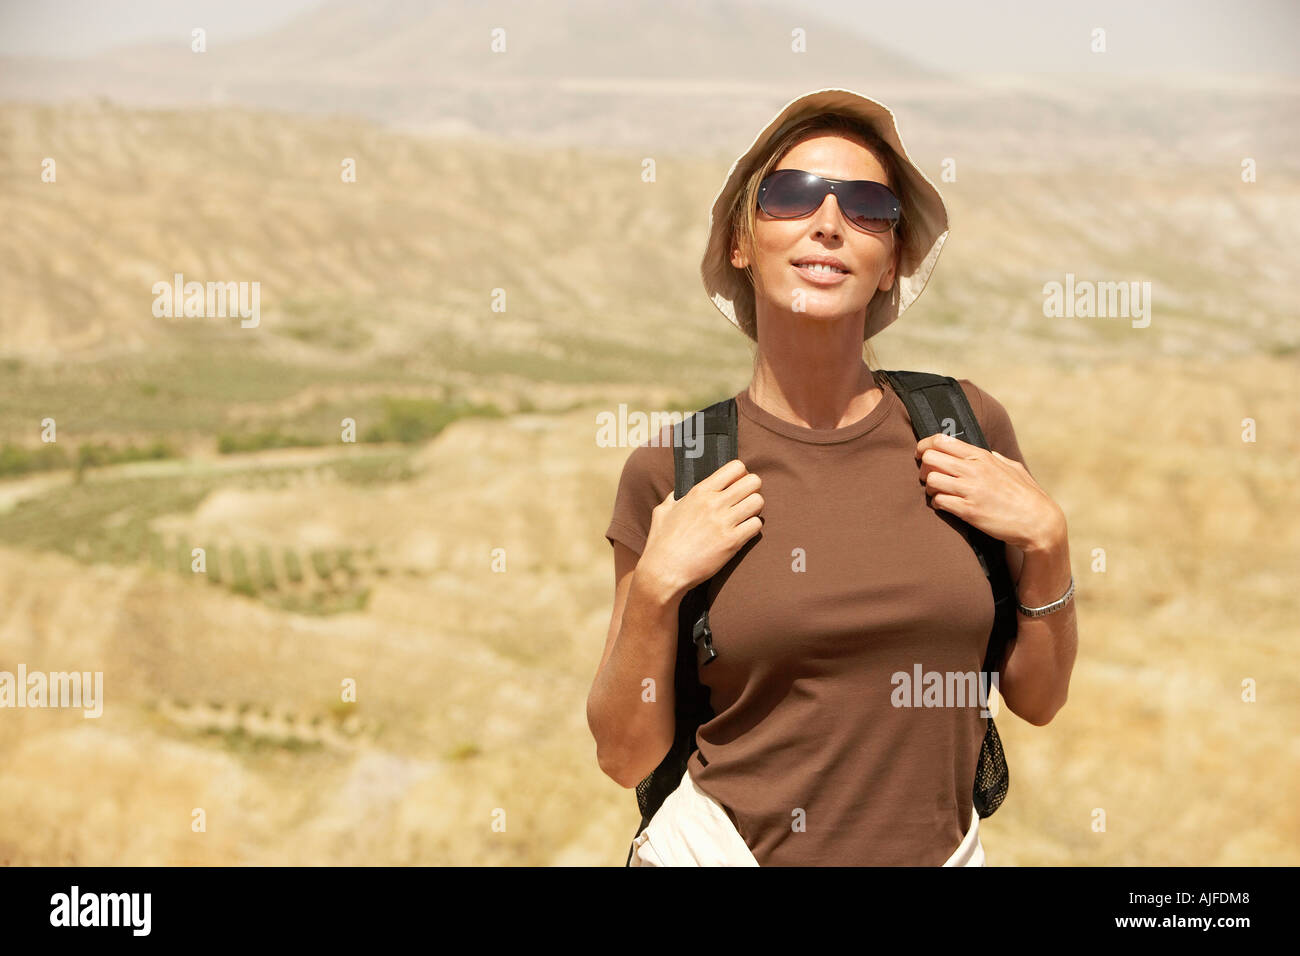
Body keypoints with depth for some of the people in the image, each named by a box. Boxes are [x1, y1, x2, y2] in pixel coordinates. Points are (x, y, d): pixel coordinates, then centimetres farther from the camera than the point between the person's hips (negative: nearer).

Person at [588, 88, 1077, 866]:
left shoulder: (966, 426, -4)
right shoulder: (674, 471, -9)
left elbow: (1039, 698, 4)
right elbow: (627, 757, -5)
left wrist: (1046, 543, -11)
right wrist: (656, 588, -18)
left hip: (943, 847, 2)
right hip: (724, 845, -2)